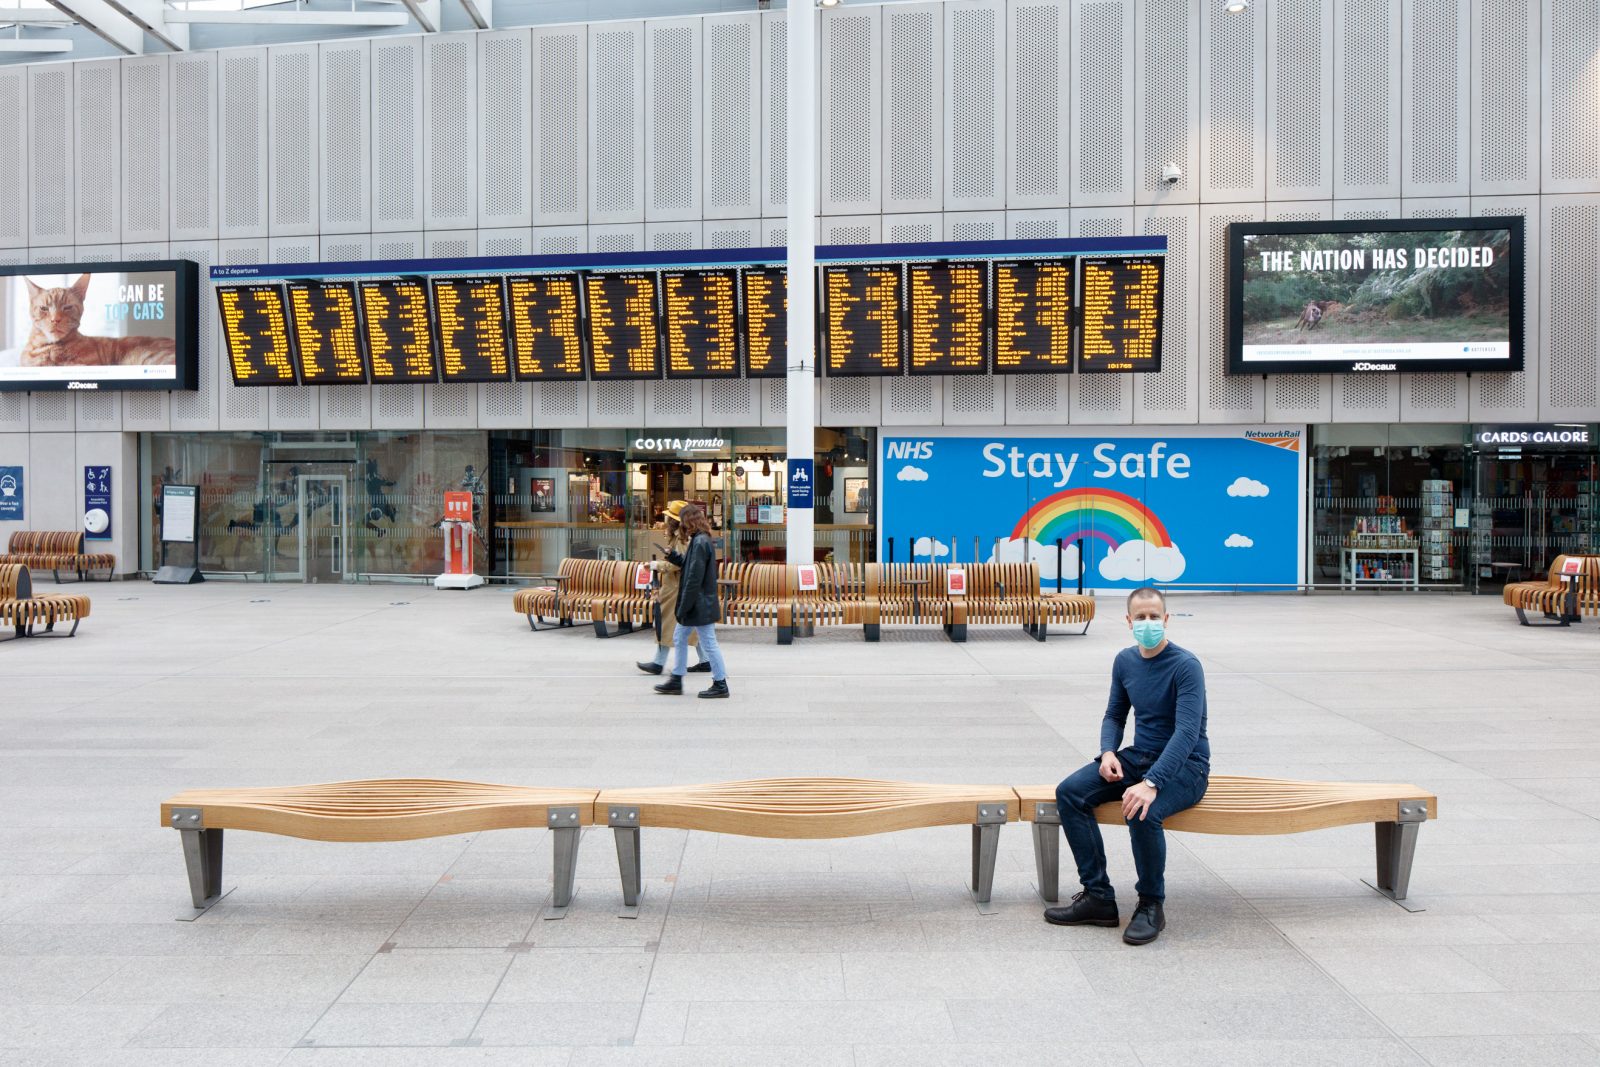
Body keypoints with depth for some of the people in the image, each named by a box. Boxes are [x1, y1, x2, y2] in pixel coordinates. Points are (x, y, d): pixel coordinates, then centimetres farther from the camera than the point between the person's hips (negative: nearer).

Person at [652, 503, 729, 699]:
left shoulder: (700, 543, -21)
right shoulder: (702, 540, 11)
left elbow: (694, 578, -23)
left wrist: (684, 607, -21)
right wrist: (673, 557, 6)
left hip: (699, 605, -11)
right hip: (697, 605, 11)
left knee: (708, 644, -2)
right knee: (679, 638, 17)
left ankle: (720, 684, 7)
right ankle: (676, 681, 25)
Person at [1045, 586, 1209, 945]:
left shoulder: (1185, 665, -17)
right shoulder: (1125, 661, 5)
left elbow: (1188, 732, -26)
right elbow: (1115, 715, 15)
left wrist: (1151, 783, -37)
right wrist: (1108, 752, -8)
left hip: (1185, 766, -7)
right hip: (1138, 756, 7)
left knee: (1142, 811, -36)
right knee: (1069, 793, -15)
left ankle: (1152, 906, -12)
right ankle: (1098, 897, -10)